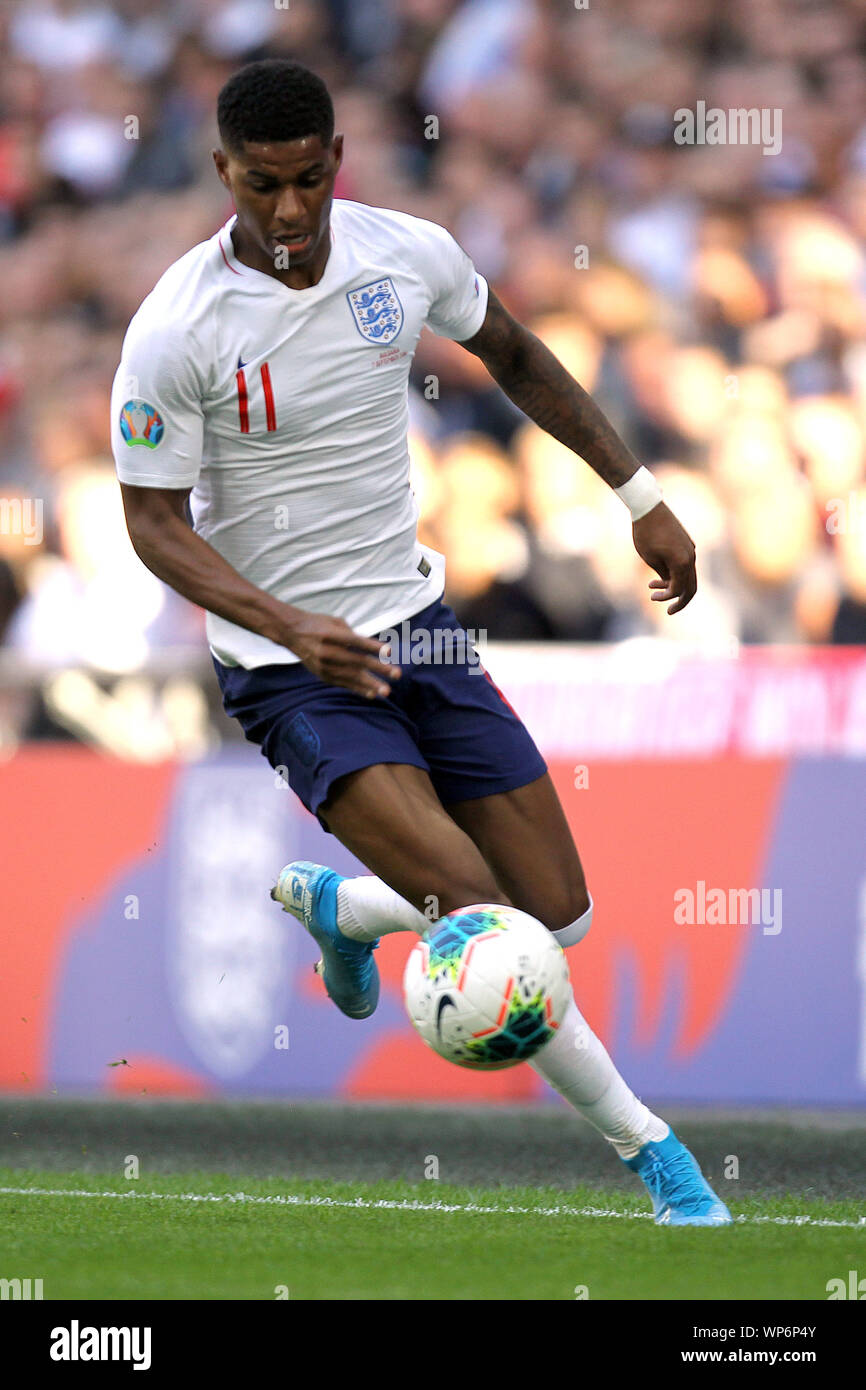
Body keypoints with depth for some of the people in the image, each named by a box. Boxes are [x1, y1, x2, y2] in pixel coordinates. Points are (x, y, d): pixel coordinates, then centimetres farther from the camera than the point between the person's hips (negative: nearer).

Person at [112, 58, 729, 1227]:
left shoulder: (410, 255, -5)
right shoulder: (176, 330, -18)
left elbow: (515, 358, 14)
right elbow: (153, 520, -11)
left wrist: (641, 496, 12)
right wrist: (290, 627, -25)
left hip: (413, 623, 5)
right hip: (288, 662, -5)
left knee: (557, 917, 4)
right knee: (477, 911, -22)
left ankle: (337, 905, 32)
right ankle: (645, 1144, -6)